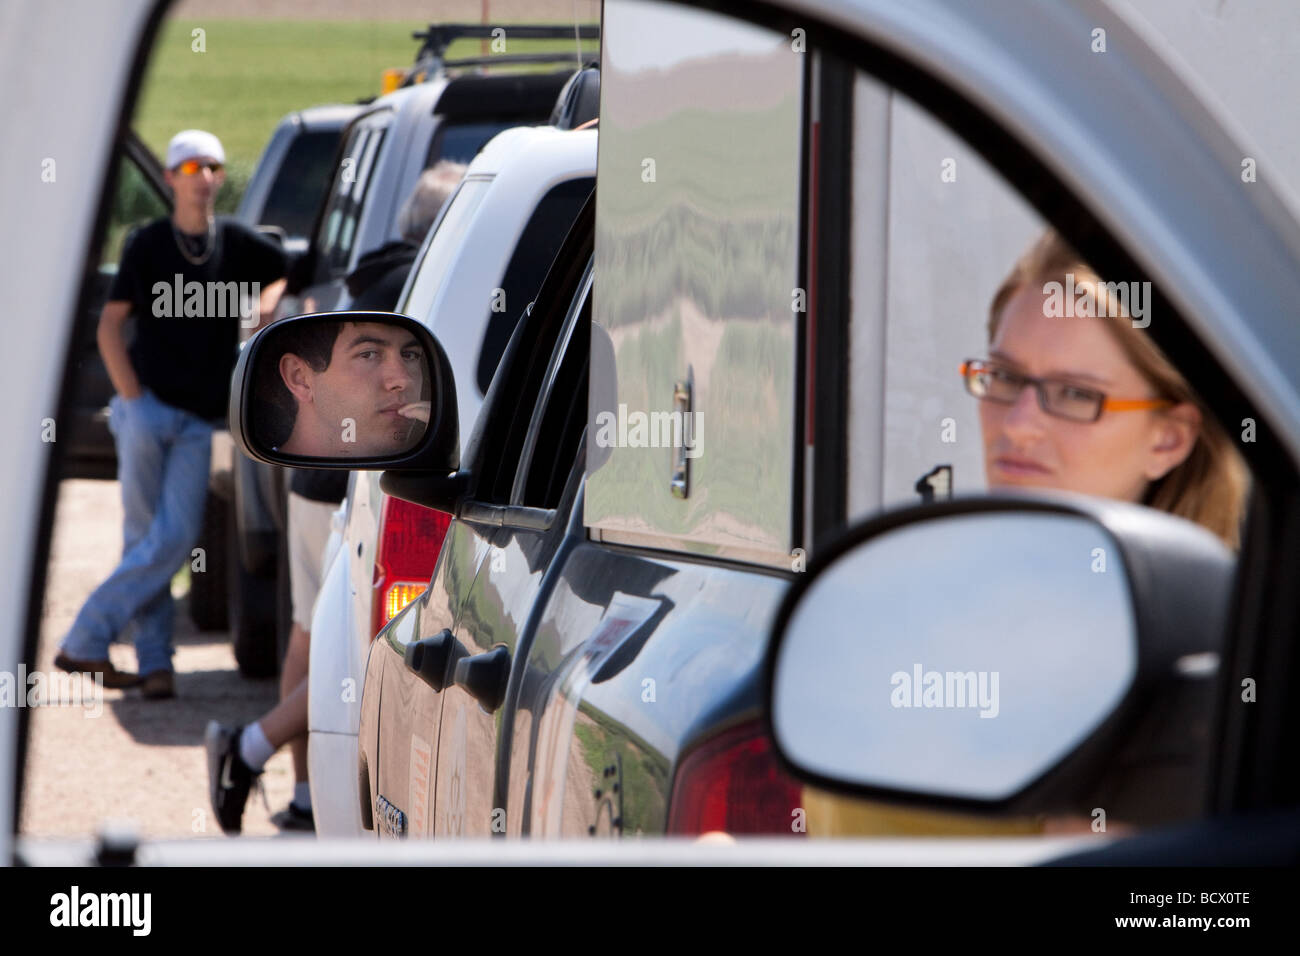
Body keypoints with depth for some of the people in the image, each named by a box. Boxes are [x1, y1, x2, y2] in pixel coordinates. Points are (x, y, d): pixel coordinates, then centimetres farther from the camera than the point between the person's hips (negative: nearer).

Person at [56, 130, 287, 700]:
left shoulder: (236, 243, 8)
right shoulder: (147, 245, 2)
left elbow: (287, 269, 27)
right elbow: (110, 325, 2)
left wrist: (264, 306, 7)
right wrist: (131, 395, -8)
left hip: (198, 422, 2)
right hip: (148, 409, -2)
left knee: (176, 539, -11)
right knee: (144, 539, -3)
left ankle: (85, 641, -6)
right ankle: (154, 662, 1)